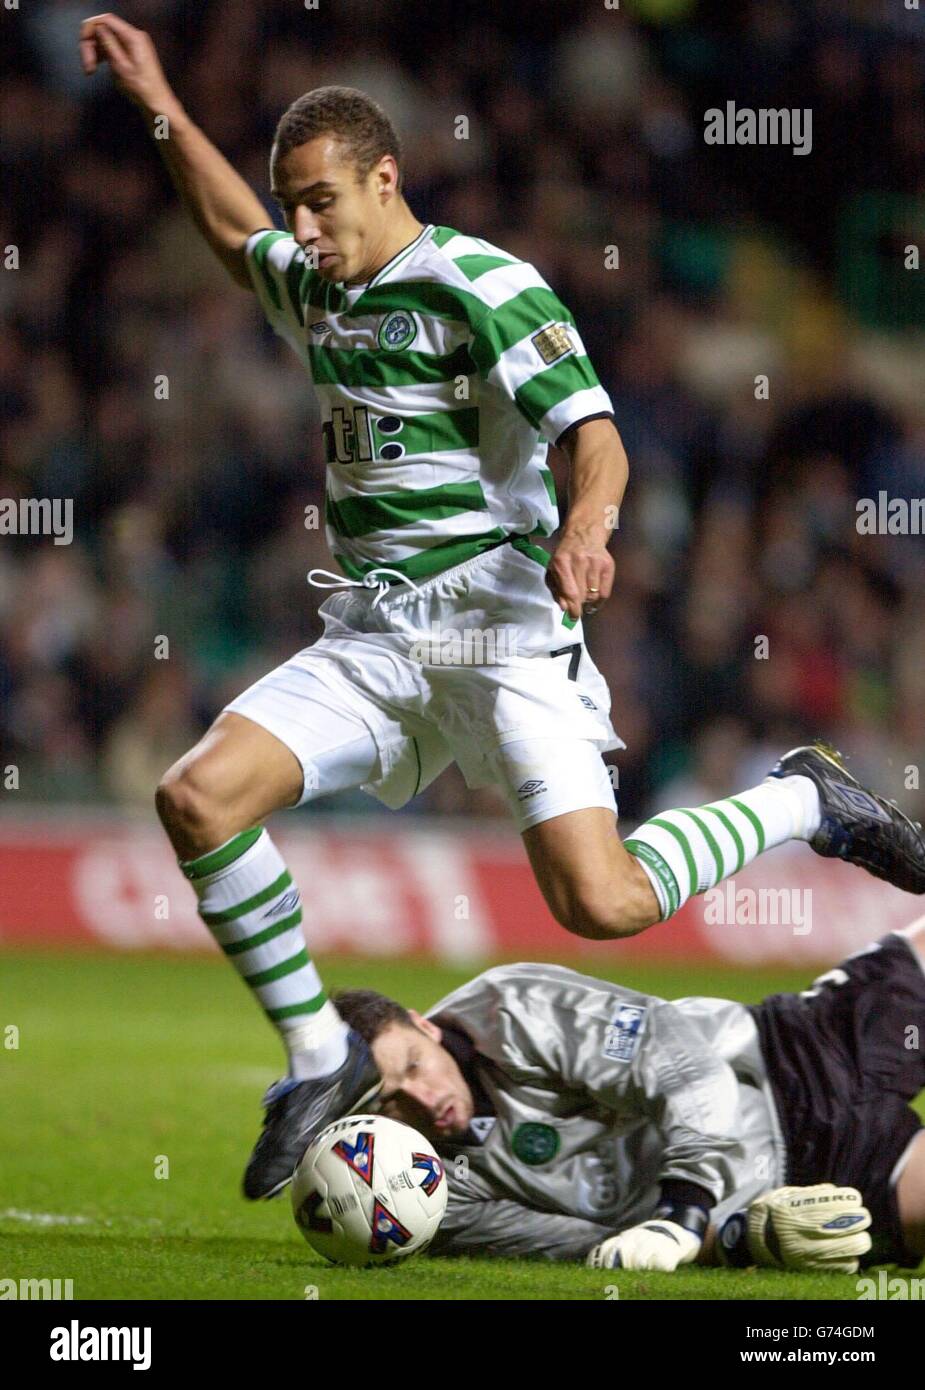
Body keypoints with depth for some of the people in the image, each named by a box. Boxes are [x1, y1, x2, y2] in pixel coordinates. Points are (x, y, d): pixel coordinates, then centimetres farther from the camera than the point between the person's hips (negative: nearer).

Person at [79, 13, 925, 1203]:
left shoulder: (480, 287, -11)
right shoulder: (312, 290, 13)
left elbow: (592, 430, -21)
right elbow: (228, 226, 37)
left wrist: (586, 523, -42)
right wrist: (158, 106, 33)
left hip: (500, 629, -7)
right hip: (370, 642, 7)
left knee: (600, 904, -21)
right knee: (197, 797, -14)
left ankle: (804, 805, 7)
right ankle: (320, 1057, 0)